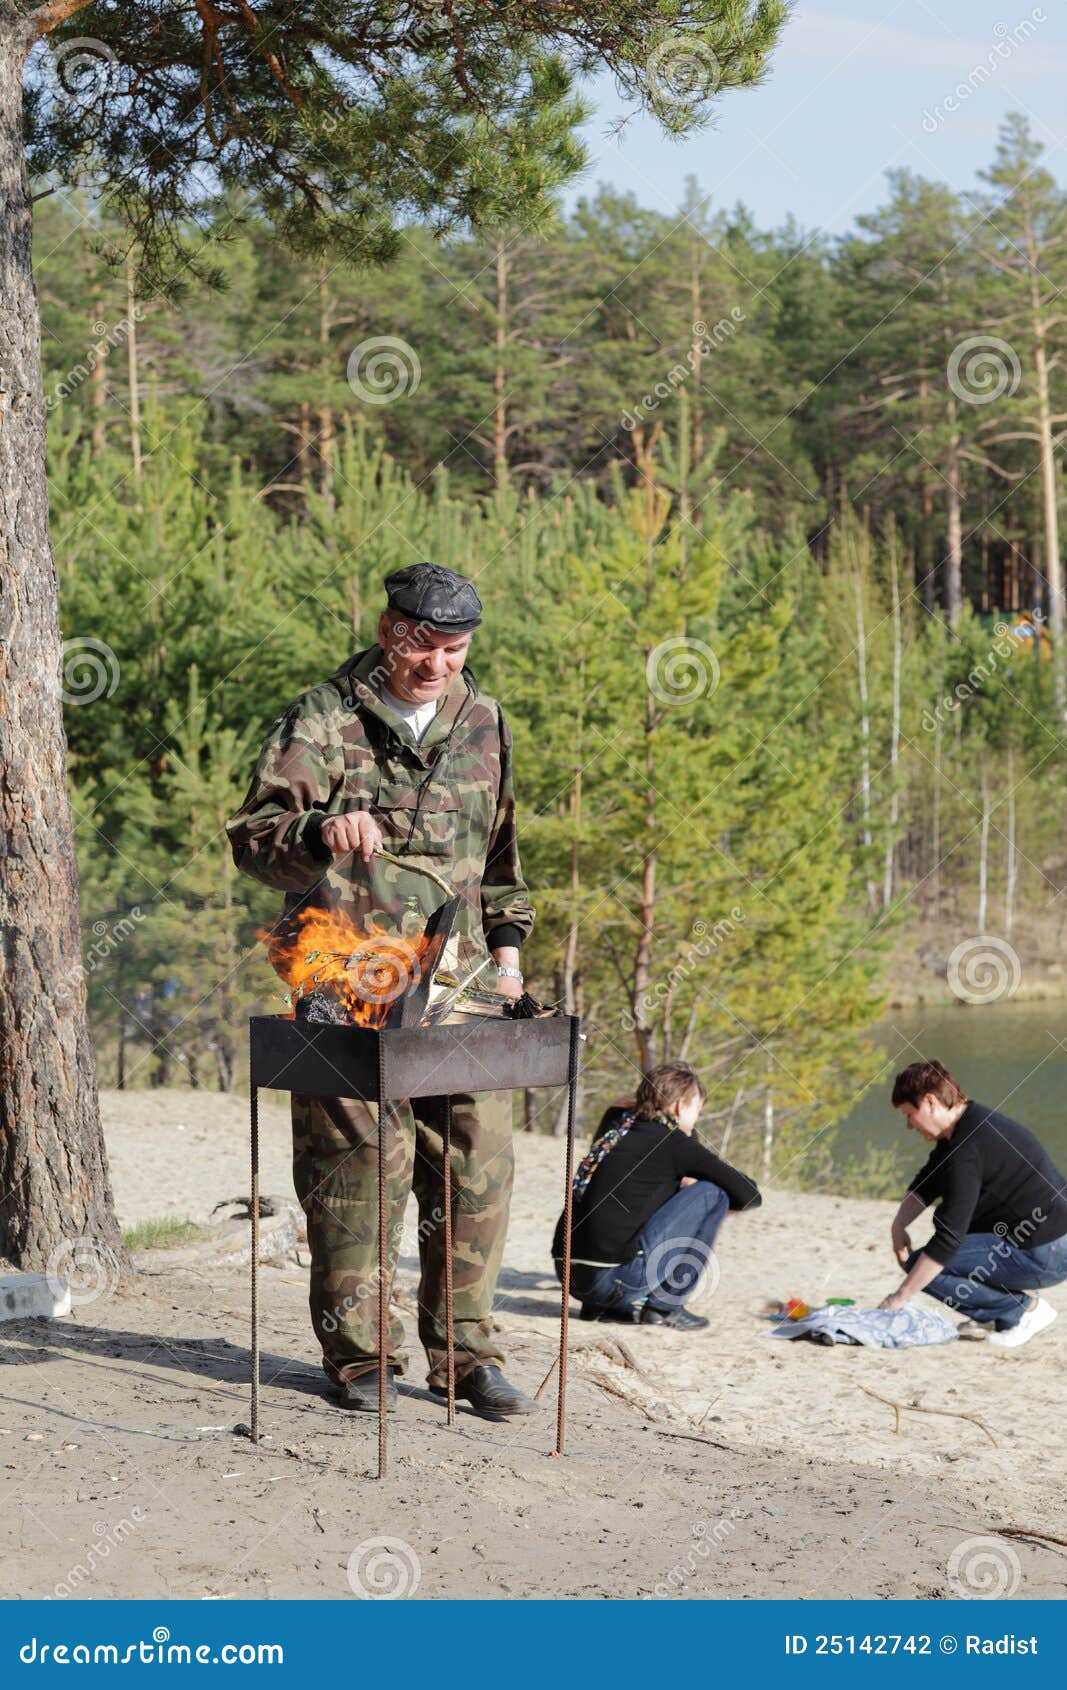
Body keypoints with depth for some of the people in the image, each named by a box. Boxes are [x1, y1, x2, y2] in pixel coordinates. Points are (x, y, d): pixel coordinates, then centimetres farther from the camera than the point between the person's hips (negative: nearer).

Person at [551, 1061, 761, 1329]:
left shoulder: (616, 1125, 17)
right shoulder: (675, 1143, -2)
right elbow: (749, 1196, 0)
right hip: (613, 1278, -8)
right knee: (711, 1194, 2)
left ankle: (602, 1306, 18)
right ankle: (664, 1306, 4)